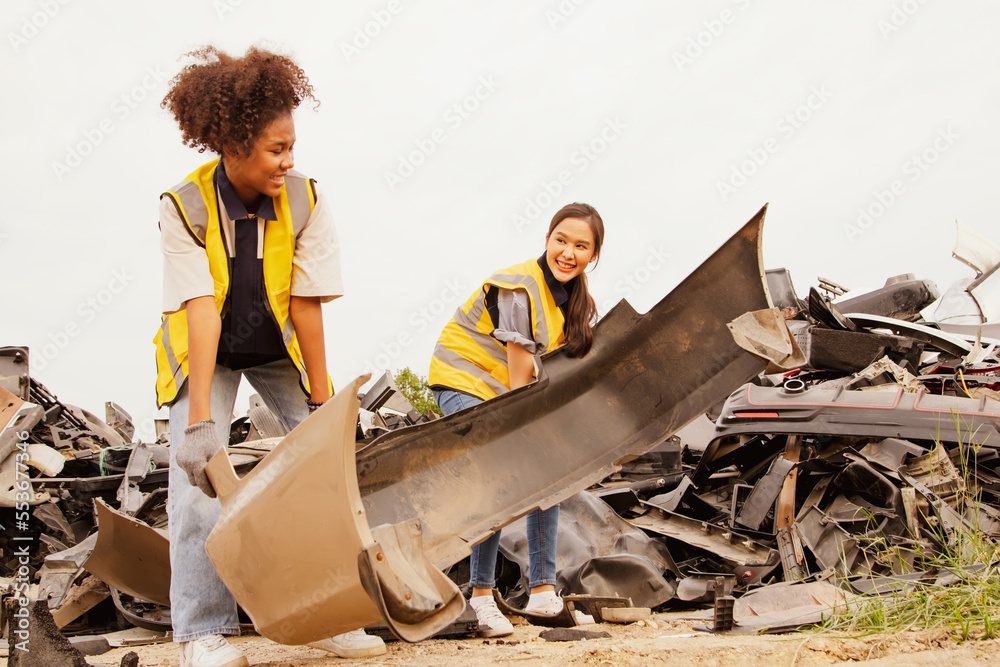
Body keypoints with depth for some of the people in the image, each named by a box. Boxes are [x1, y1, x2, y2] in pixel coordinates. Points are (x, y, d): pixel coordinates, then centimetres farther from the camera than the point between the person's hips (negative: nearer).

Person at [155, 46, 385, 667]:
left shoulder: (307, 201, -21)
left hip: (278, 347, 2)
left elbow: (307, 304, -20)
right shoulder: (184, 208, -26)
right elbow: (201, 311, -33)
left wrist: (322, 400, -18)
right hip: (205, 353, -2)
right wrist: (201, 419, -39)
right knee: (199, 475, -14)